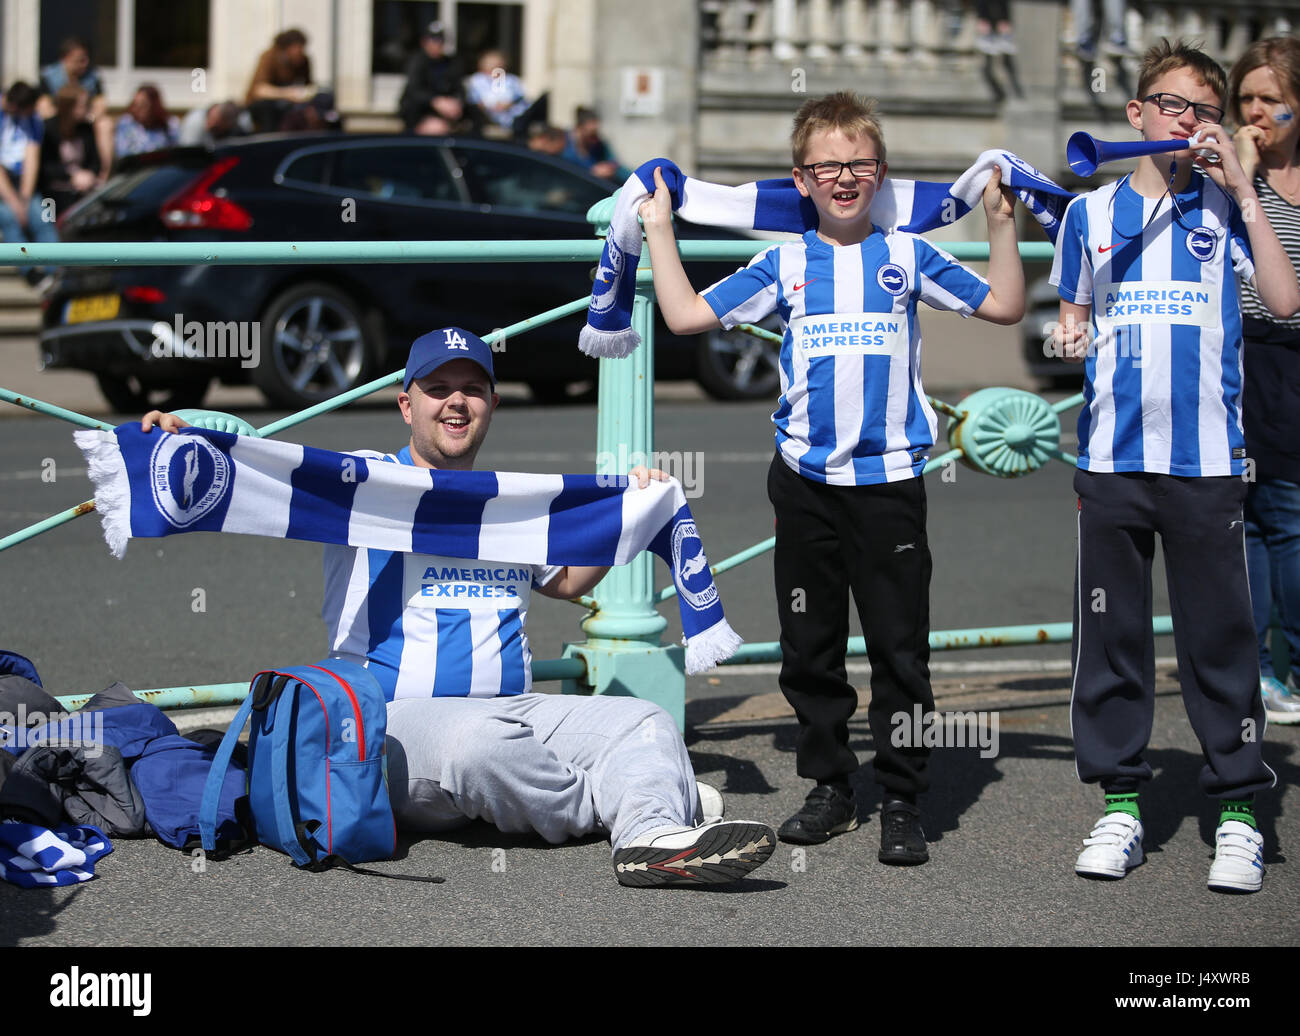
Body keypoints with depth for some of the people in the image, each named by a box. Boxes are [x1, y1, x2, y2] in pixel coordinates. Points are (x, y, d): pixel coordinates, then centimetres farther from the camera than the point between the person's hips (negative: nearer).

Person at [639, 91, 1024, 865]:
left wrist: (1002, 224, 0)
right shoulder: (784, 265, 7)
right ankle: (830, 787, 20)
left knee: (900, 648, -2)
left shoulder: (907, 256, 5)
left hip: (889, 480, -2)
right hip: (806, 480, 2)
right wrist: (660, 232, 7)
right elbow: (687, 315, 7)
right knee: (811, 647, 8)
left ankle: (903, 801, 5)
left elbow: (1005, 306, 9)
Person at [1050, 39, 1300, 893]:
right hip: (1112, 458, 2)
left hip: (1206, 459, -2)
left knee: (1220, 635, 0)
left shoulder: (1224, 208, 5)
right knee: (1111, 632, 5)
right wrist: (1071, 340, -3)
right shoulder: (1092, 213, 11)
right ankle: (1121, 804, 14)